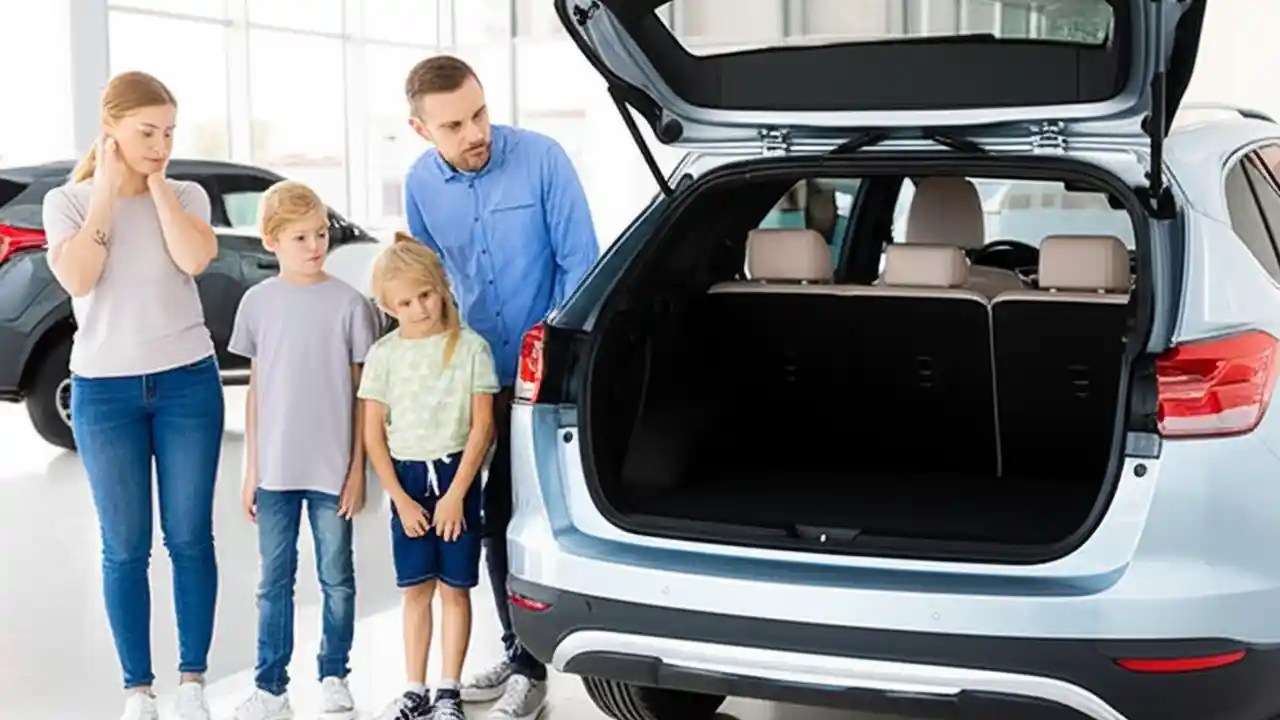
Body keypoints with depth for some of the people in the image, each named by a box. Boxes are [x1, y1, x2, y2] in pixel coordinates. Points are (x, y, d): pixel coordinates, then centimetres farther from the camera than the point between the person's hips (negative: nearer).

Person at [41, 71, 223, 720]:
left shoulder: (186, 197, 4)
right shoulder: (68, 201, 1)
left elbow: (194, 259, -16)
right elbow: (77, 278, -15)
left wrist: (156, 183, -8)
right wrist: (107, 190, -10)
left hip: (188, 383, 1)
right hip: (105, 391, -1)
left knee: (189, 539, 4)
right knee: (125, 548, 3)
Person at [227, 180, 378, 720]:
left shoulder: (348, 303, -4)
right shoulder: (257, 303, 2)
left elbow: (363, 393, -1)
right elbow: (255, 390, 7)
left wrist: (357, 468, -4)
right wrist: (250, 469, 5)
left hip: (333, 468, -2)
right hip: (275, 469, 2)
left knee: (336, 578, 9)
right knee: (275, 580, 9)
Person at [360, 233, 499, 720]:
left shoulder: (470, 347, -6)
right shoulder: (383, 355, 0)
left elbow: (482, 425, -7)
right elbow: (373, 433, 2)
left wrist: (455, 495, -10)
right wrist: (401, 499, -4)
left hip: (455, 476, -2)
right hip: (406, 478, 2)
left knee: (454, 587, 3)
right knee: (415, 588, 7)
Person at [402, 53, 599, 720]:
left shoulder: (541, 158, -17)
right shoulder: (420, 183, -4)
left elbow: (578, 260, -13)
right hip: (478, 377, 5)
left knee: (511, 516, -4)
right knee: (494, 516, 12)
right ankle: (520, 655, 27)